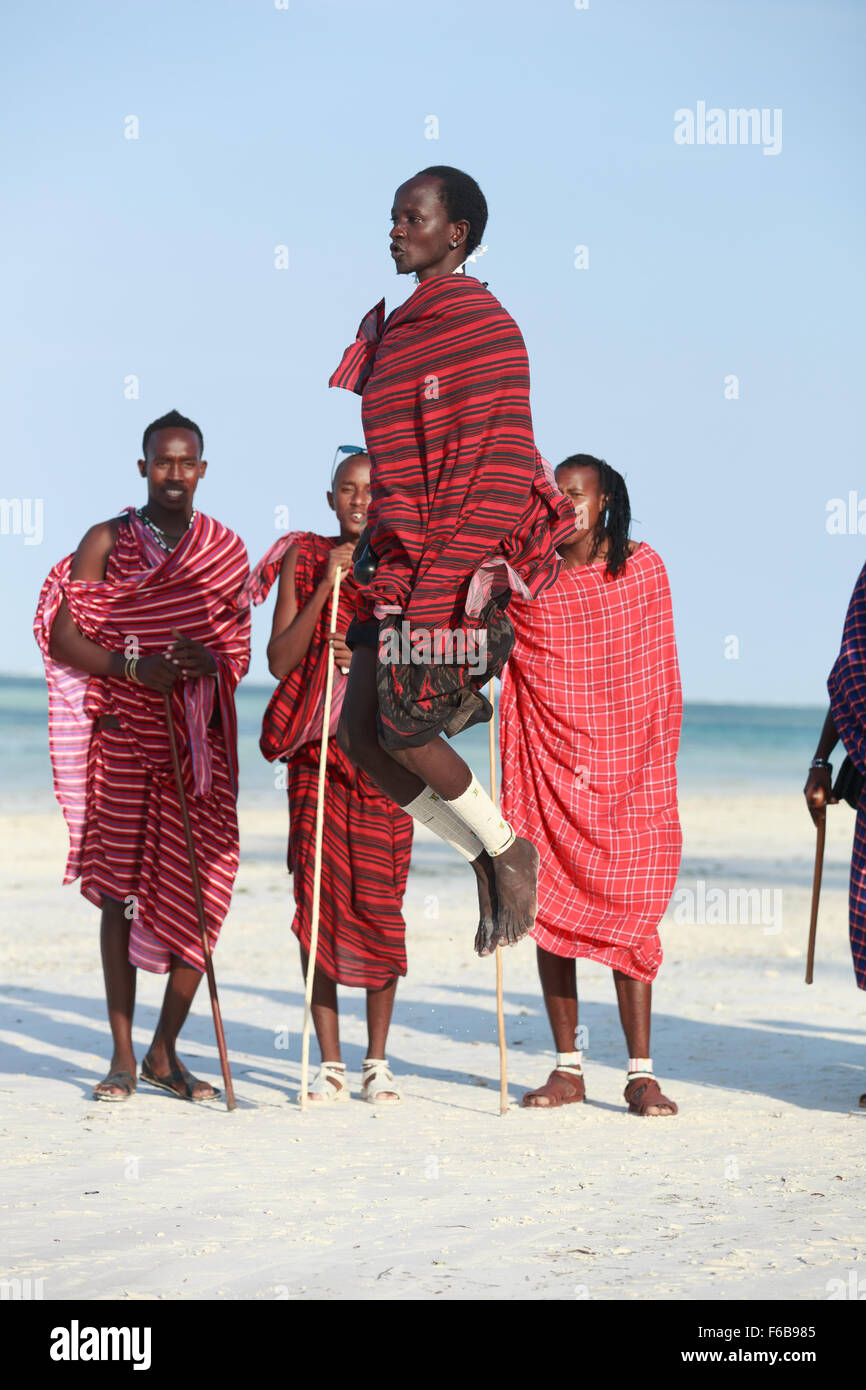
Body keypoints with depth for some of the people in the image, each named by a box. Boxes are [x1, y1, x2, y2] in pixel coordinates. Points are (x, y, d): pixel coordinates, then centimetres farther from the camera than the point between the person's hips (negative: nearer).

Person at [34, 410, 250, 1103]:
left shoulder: (227, 550, 11)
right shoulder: (107, 541, 4)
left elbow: (240, 649, 12)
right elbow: (63, 635, -2)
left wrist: (207, 662, -11)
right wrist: (135, 667, -16)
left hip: (199, 742, 2)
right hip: (122, 737, -2)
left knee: (199, 894, -4)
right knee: (120, 890, -2)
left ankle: (165, 1052, 11)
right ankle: (123, 1057, 4)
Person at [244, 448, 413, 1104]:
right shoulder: (304, 560, 6)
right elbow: (280, 660, -3)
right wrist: (326, 584, -11)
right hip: (316, 751, 0)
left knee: (379, 901, -4)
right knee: (318, 896, -3)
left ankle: (378, 1062, 6)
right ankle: (330, 1063, 3)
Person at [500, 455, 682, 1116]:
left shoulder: (643, 569, 4)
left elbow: (660, 680, 9)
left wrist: (661, 760, 6)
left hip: (626, 765, -1)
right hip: (549, 765, 1)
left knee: (629, 912, -5)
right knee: (551, 912, 2)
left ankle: (642, 1073, -3)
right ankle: (568, 1068, 9)